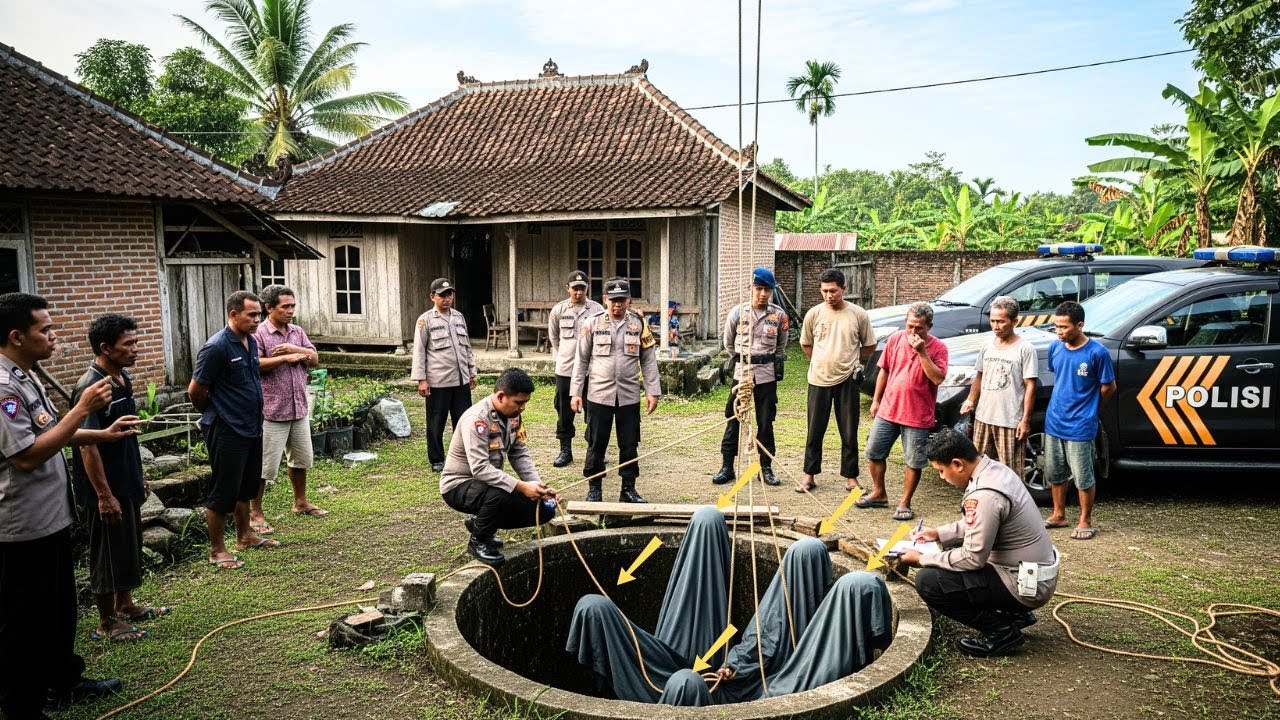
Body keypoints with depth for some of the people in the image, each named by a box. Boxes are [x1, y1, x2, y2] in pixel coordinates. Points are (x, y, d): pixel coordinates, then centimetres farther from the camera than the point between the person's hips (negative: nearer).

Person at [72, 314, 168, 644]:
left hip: (127, 483, 9)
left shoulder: (122, 379, 6)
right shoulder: (90, 388, -23)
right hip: (107, 488, -9)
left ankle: (126, 606, 36)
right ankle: (106, 623, 18)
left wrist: (138, 478, 19)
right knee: (108, 552, 4)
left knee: (129, 546, 20)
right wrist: (104, 495, -23)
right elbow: (87, 446, -24)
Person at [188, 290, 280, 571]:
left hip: (251, 428, 8)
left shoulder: (251, 342, 7)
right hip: (227, 432, -8)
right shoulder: (217, 347, -18)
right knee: (223, 492, 1)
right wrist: (213, 415, 1)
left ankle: (245, 535, 34)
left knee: (246, 486, 20)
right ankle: (217, 550, 12)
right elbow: (195, 390, -14)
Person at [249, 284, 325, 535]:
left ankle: (300, 502, 35)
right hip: (271, 411, -7)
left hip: (299, 409, 7)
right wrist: (286, 358, -20)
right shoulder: (258, 333, -10)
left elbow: (314, 359, 2)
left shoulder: (297, 332, 10)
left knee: (301, 458, 19)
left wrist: (293, 349, -14)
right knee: (265, 465, -2)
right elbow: (254, 364, -24)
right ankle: (255, 513, 10)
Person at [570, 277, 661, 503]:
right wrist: (576, 393, 0)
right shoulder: (592, 324, -1)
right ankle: (594, 489, 20)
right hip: (599, 395, -1)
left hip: (629, 396, 1)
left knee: (629, 444, 7)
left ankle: (628, 489, 20)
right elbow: (581, 360, 3)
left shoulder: (639, 324, 3)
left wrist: (652, 392, -1)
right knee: (597, 444, 6)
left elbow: (649, 361, 5)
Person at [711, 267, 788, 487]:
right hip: (741, 373, 0)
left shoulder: (779, 315, -1)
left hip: (766, 376, 0)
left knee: (766, 422, 6)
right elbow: (728, 343, 13)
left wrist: (773, 362, 12)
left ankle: (766, 468, 17)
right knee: (733, 420, 3)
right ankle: (727, 467, 12)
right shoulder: (738, 312, -2)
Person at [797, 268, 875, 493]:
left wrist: (849, 361, 6)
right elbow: (805, 344, 14)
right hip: (819, 381, 1)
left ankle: (850, 477, 18)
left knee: (849, 433, 6)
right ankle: (809, 476, 17)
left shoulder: (858, 315, -4)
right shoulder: (814, 314, -1)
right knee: (814, 432, 7)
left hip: (847, 381, -1)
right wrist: (822, 363, 9)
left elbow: (869, 346, 9)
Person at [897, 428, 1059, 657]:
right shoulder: (996, 469, 2)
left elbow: (973, 558, -22)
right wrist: (938, 533, 13)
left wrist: (922, 559, -11)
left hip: (1026, 586, -10)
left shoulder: (984, 496, -27)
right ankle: (1015, 613, 20)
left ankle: (1001, 631, -2)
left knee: (927, 581, -15)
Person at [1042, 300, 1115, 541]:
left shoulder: (1097, 353, -15)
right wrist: (1063, 403, 11)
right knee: (1055, 473, 16)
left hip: (1080, 427, -6)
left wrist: (1087, 408, 6)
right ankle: (1058, 515, 31)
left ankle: (1085, 521, 19)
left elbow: (1108, 387, -4)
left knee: (1083, 477, 4)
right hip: (1053, 422, 6)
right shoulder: (1055, 348, 0)